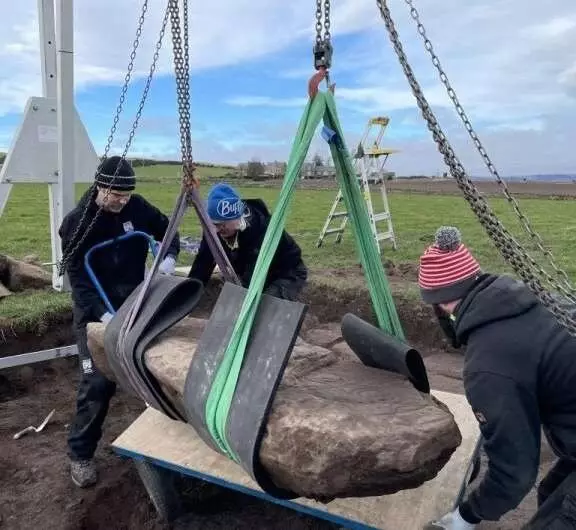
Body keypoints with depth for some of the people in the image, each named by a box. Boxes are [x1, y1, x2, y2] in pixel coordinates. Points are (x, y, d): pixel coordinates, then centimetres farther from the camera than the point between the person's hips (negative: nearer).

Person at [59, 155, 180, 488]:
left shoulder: (137, 207, -7)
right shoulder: (77, 222, -16)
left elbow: (166, 229, 9)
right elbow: (78, 278, -17)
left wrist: (170, 256, -13)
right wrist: (103, 314, -28)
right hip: (96, 313, -4)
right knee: (97, 382, -9)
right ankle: (80, 454, 11)